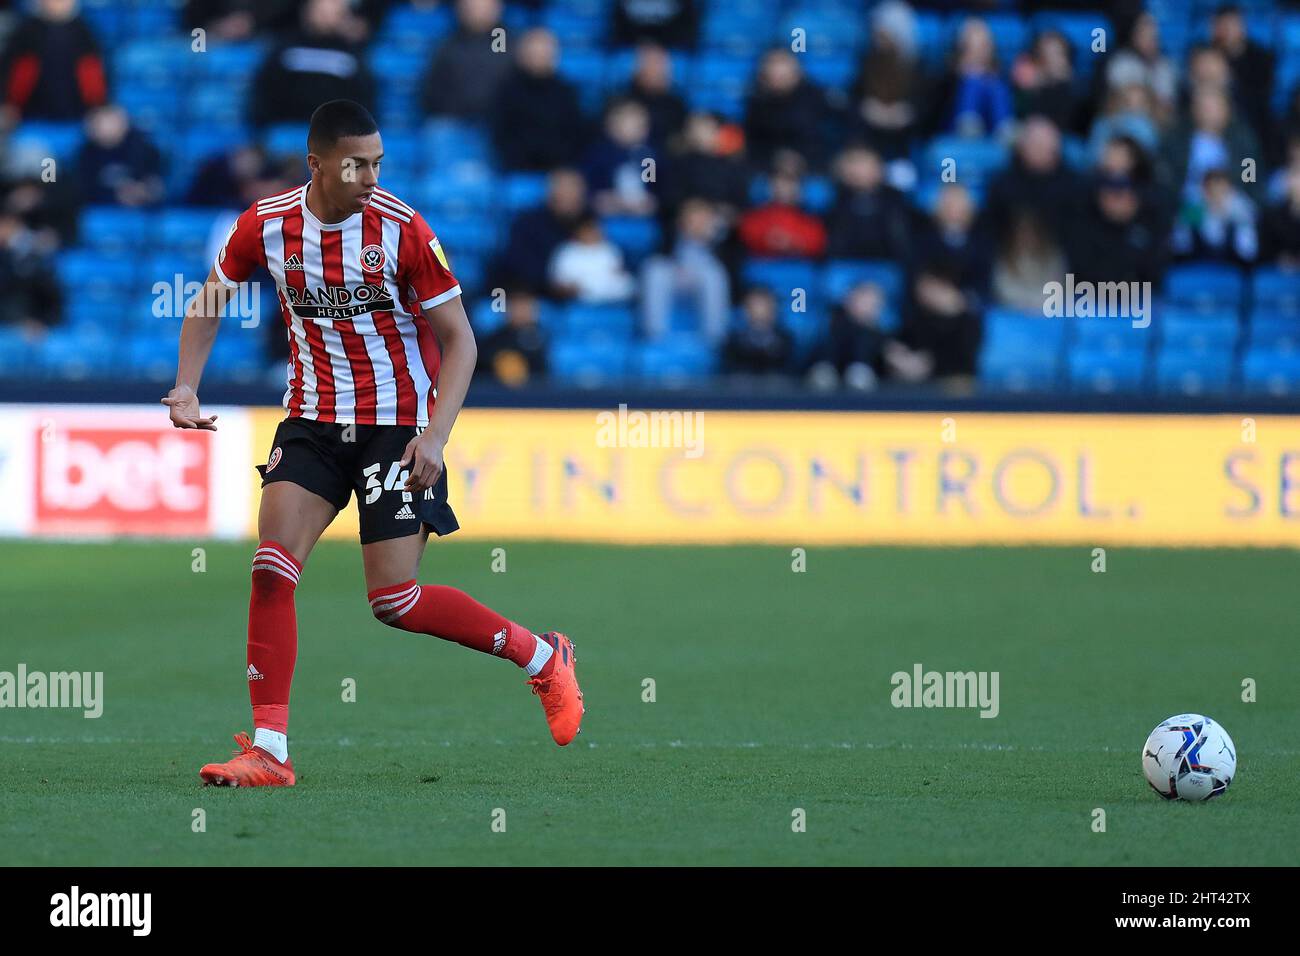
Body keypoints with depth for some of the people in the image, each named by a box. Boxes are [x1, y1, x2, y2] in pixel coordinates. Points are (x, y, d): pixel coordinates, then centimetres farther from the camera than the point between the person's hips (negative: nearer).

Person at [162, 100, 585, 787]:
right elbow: (209, 303, 12)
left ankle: (543, 658, 15)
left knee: (395, 602, -7)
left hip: (397, 422, -3)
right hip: (313, 420, 4)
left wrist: (435, 435, -21)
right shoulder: (266, 224, -6)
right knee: (272, 568, -14)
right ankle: (269, 750, -10)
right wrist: (185, 388, -3)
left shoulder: (401, 228, -15)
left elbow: (458, 340, -9)